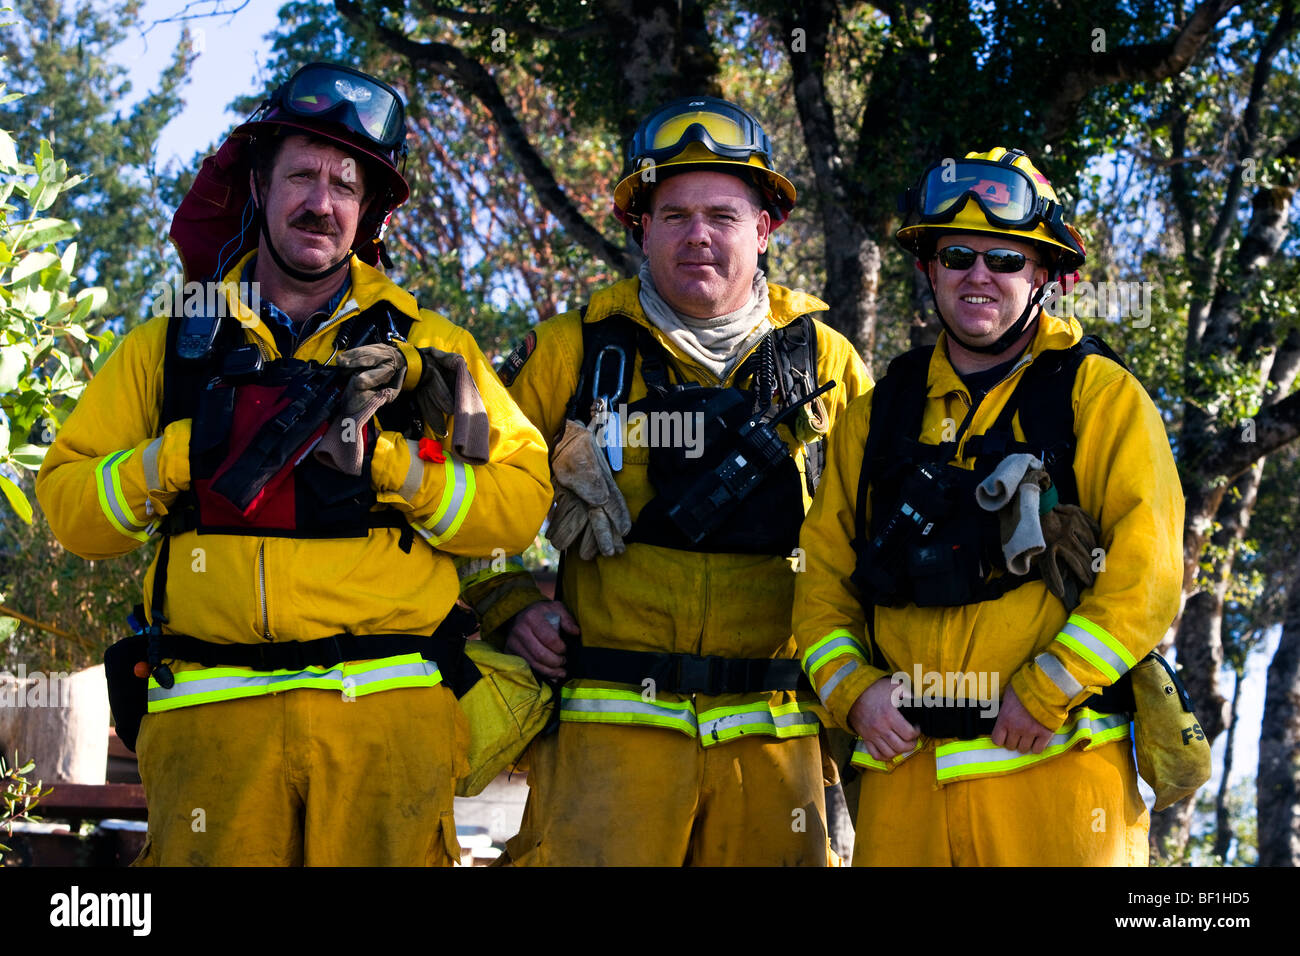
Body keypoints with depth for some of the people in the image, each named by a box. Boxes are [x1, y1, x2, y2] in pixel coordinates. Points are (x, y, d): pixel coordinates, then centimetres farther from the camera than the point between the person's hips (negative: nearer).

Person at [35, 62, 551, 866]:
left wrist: (381, 460, -10)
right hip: (212, 714, 1)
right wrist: (193, 451, -6)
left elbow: (520, 499, 3)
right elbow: (67, 503, 10)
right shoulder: (173, 347, 16)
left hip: (389, 712, 0)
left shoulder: (428, 348, 13)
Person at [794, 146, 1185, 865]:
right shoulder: (878, 416, 16)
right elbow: (823, 577, 15)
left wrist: (1047, 691, -12)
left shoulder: (1100, 396, 4)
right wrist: (851, 687, -1)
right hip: (902, 767, 3)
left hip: (1054, 764, -3)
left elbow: (1148, 568, -6)